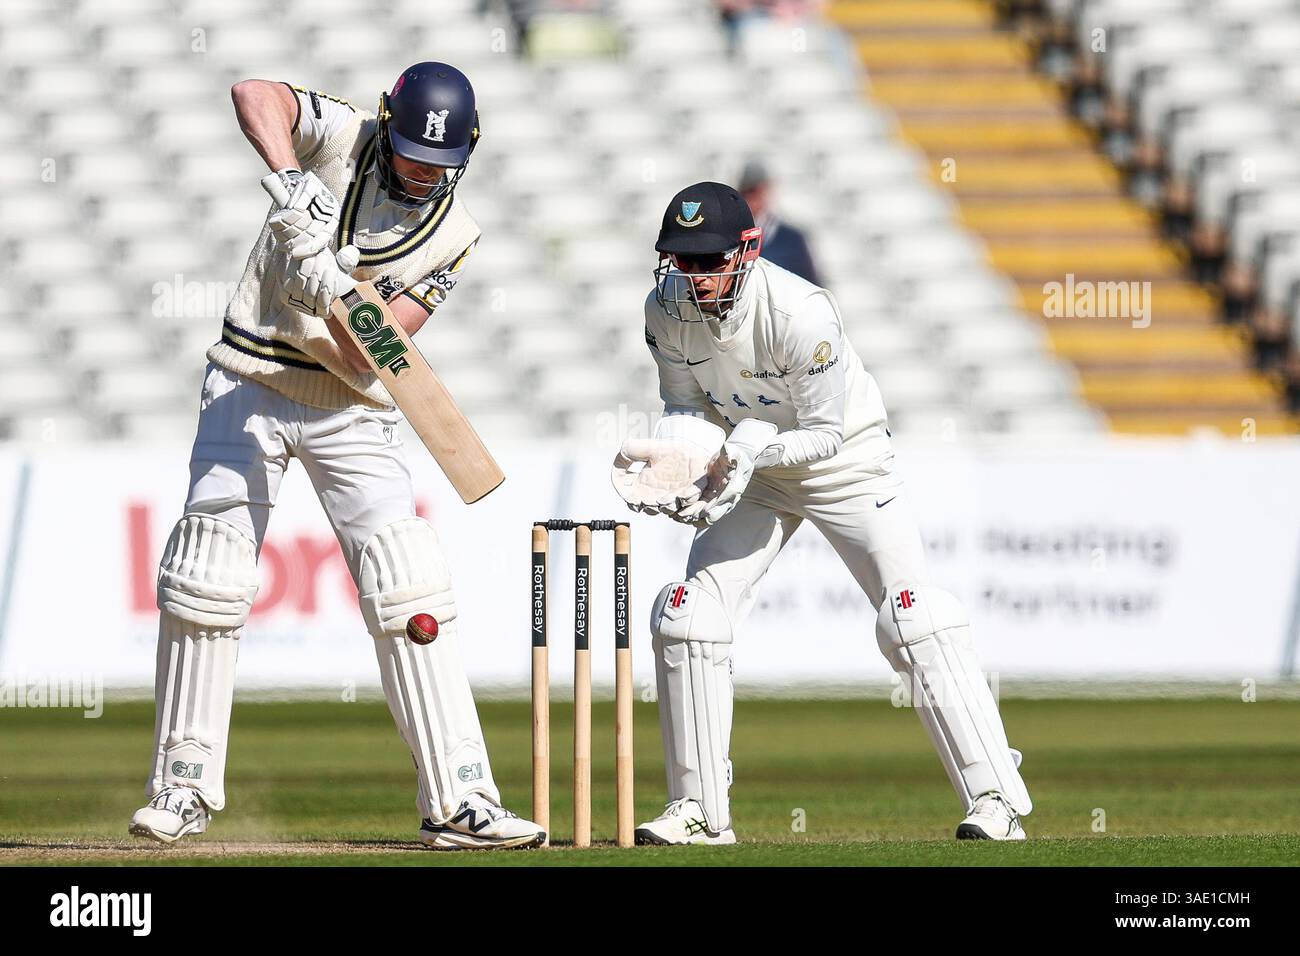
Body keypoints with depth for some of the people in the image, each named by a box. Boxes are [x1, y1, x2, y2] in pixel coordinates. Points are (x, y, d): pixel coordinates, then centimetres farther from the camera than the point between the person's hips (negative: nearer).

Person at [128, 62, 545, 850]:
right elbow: (254, 94, -27)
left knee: (412, 599, -9)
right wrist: (290, 177, -42)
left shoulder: (453, 235, -5)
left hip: (352, 411, 1)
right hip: (249, 385, -1)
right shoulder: (344, 141, -8)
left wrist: (334, 298, -32)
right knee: (206, 583, -5)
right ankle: (185, 786, 8)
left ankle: (458, 801, -9)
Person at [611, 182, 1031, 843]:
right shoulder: (666, 310, -14)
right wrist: (669, 457, -22)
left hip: (844, 461, -5)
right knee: (687, 617, -5)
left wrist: (752, 449, -39)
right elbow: (688, 408, -2)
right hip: (754, 471, 5)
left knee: (913, 619, -15)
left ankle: (994, 798, -12)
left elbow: (825, 432, -25)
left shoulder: (800, 312, -31)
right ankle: (699, 810, 5)